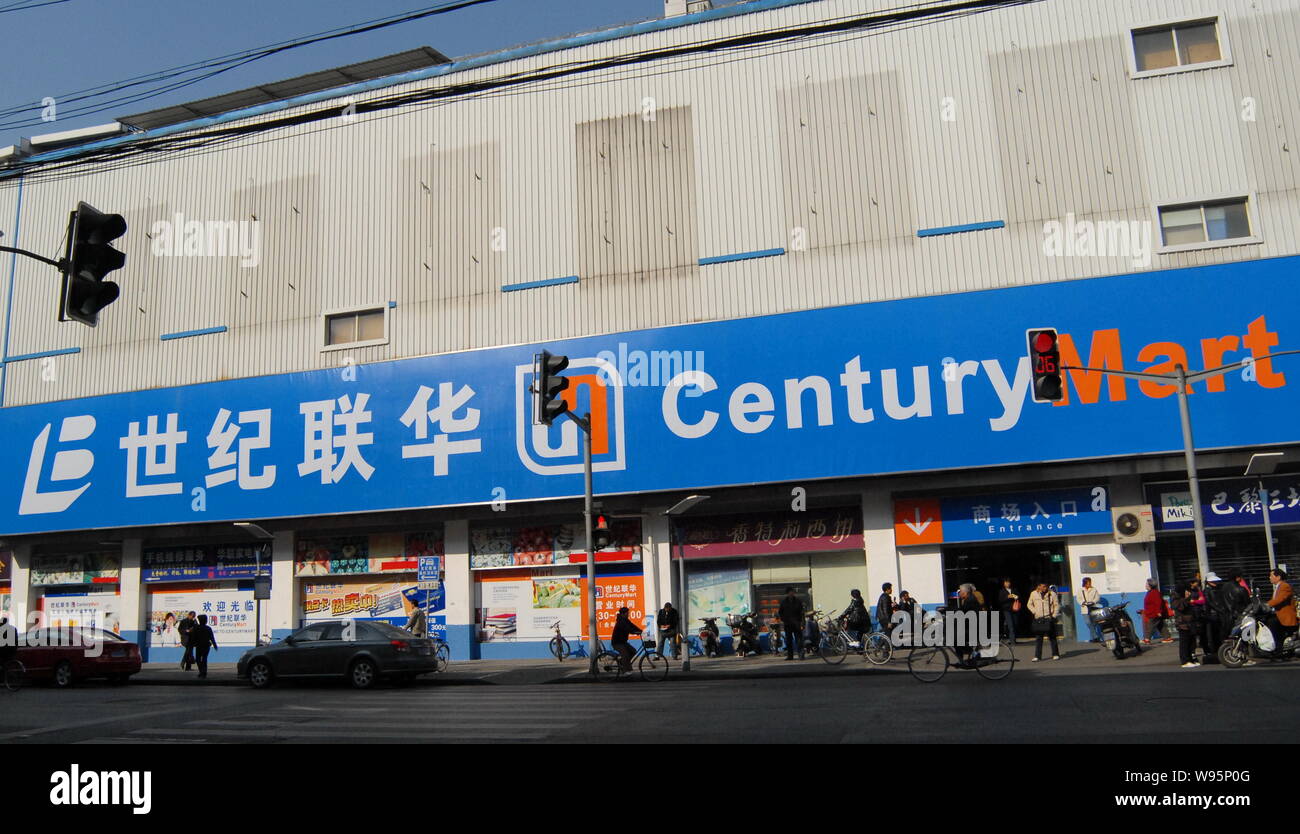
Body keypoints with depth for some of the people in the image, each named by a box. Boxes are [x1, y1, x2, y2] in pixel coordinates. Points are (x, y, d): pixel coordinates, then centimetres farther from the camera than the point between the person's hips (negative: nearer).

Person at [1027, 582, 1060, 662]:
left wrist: (1054, 615, -2)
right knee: (1038, 638, 1)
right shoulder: (1034, 594, 5)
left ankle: (1055, 654, 15)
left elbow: (1057, 605, 7)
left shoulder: (1052, 594, 1)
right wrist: (1035, 612, 1)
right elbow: (1030, 604, 14)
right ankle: (1037, 656, 4)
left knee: (1052, 637, 4)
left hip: (1049, 619, -1)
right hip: (1038, 619, 1)